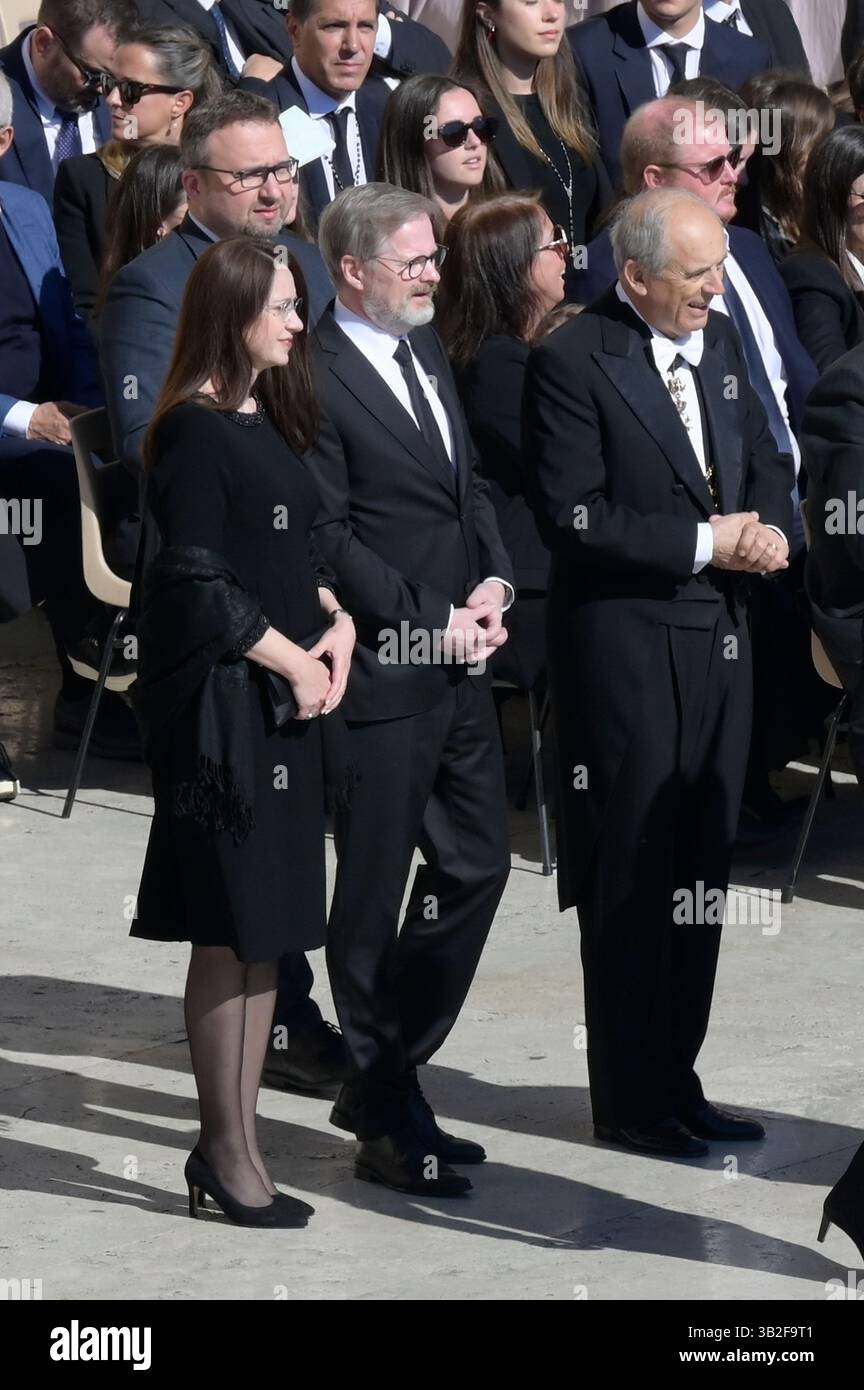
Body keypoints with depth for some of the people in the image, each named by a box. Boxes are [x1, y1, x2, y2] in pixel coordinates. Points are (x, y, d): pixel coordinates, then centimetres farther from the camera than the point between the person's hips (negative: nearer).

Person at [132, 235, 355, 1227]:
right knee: (230, 930, -3)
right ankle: (224, 1150, 4)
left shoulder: (271, 420, 14)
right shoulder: (196, 431, -12)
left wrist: (337, 623, 2)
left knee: (266, 931, 9)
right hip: (221, 700, -8)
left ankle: (239, 1140, 15)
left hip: (287, 701, 9)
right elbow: (194, 582, -16)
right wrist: (294, 661, -12)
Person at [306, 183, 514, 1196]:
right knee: (375, 893, 2)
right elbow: (329, 539, -18)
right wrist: (433, 619, -16)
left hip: (458, 663, 9)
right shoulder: (317, 380, -15)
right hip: (382, 675, -9)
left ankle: (381, 1077, 26)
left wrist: (492, 585, 1)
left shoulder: (425, 352, 12)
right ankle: (388, 1122, 12)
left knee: (478, 863, 14)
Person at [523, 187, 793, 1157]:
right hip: (624, 647, -7)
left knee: (701, 872, 11)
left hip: (718, 638, 7)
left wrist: (767, 528, -3)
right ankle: (630, 1101, 9)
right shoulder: (572, 360, -12)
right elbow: (573, 517, -18)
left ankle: (674, 1077, 21)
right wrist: (704, 542, -16)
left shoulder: (718, 342, 10)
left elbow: (764, 461, 19)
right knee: (634, 880, 0)